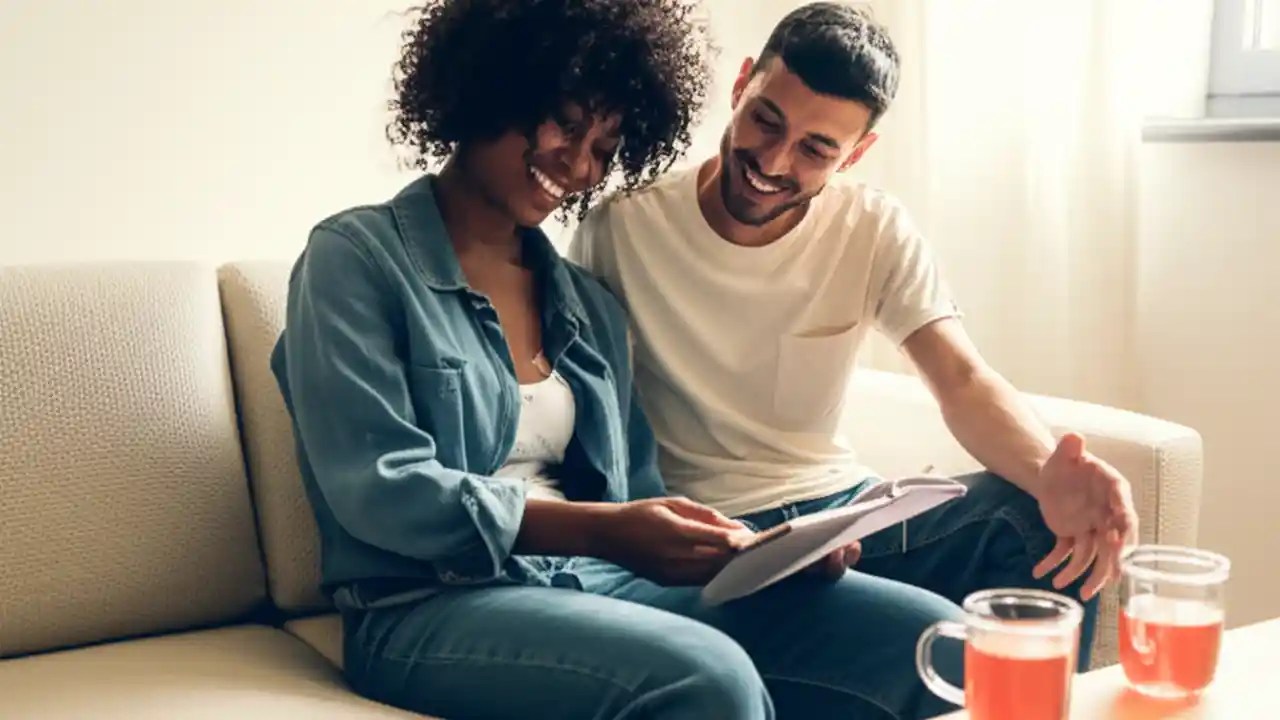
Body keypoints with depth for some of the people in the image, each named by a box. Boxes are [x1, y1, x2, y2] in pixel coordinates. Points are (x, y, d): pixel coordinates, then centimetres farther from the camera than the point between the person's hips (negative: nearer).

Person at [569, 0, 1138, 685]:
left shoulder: (876, 229, -1)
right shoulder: (623, 226, -10)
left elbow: (965, 384, -12)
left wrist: (1049, 473, -35)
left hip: (847, 508, 4)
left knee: (1045, 518, -24)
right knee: (936, 649, -33)